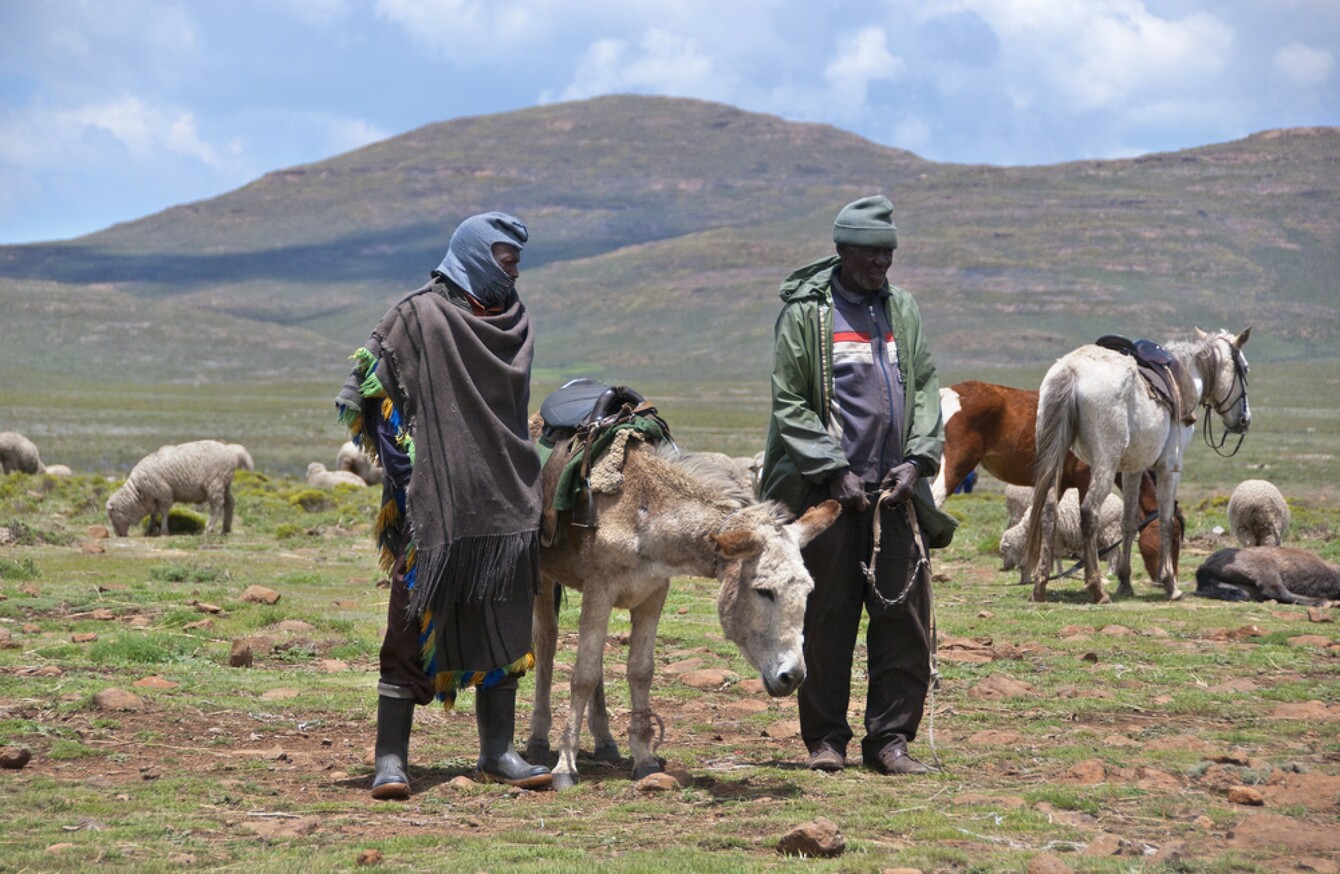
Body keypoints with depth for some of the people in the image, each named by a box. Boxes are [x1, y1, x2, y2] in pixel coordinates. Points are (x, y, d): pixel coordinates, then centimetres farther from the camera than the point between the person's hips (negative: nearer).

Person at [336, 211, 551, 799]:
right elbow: (370, 396, -7)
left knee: (502, 623, 7)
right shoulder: (419, 315, -6)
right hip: (435, 501, -6)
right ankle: (390, 758, -1)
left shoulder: (513, 321, 13)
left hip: (502, 501, 6)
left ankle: (497, 752, 15)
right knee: (416, 618, -4)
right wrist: (406, 466, -13)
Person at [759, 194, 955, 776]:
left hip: (895, 490, 4)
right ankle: (826, 739, 12)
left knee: (905, 617, 1)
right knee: (827, 618, 1)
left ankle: (890, 738, 10)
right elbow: (789, 403, -4)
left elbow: (926, 388, 13)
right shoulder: (805, 312, -1)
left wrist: (916, 459, -2)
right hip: (826, 489, -4)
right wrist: (835, 471, -11)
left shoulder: (902, 309, 13)